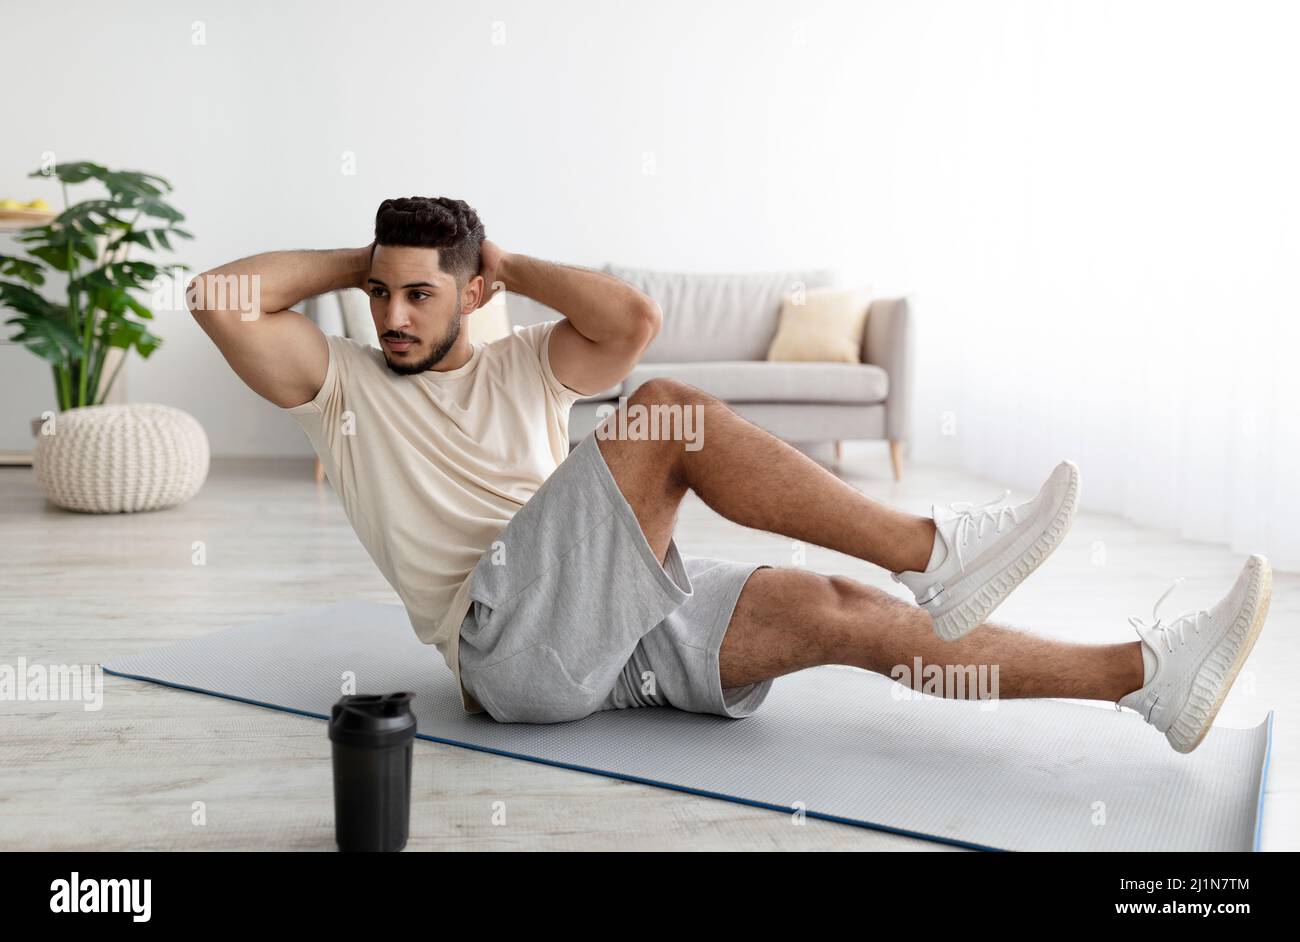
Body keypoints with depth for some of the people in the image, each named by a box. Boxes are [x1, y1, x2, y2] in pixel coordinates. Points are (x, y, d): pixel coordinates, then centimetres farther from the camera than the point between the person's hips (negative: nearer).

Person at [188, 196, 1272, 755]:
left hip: (616, 625, 5)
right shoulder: (341, 382, 9)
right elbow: (218, 296, -4)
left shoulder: (525, 367, 16)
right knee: (666, 412, -26)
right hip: (509, 638, -5)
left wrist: (512, 265, 8)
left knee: (839, 610, -12)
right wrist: (354, 263, 7)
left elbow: (635, 318, -3)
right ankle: (928, 552, -24)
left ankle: (1148, 675, -11)